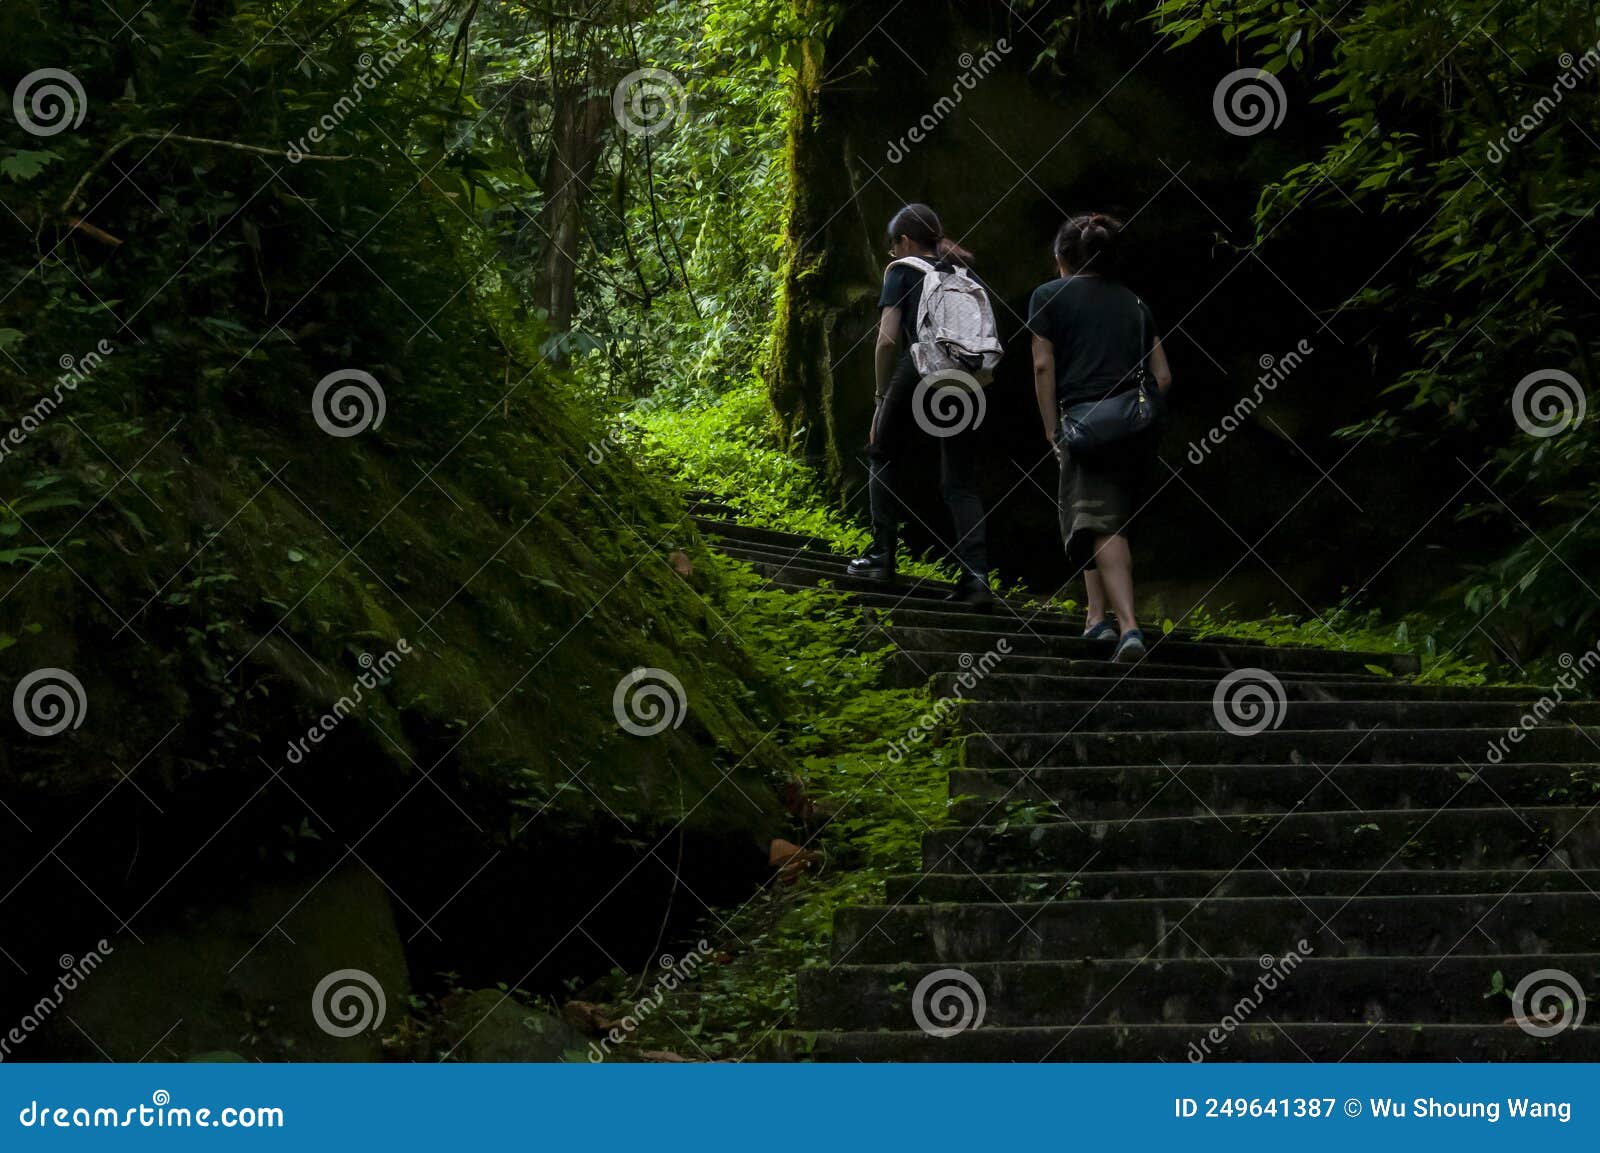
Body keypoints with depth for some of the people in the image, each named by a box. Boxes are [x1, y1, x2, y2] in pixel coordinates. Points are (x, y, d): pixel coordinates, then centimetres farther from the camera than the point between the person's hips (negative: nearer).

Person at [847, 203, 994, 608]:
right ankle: (976, 573, -8)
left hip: (919, 371, -4)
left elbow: (887, 338, -2)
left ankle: (883, 555, 14)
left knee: (882, 458, 18)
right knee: (960, 482, 6)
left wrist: (882, 395, 4)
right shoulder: (963, 276, 21)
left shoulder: (902, 271, 6)